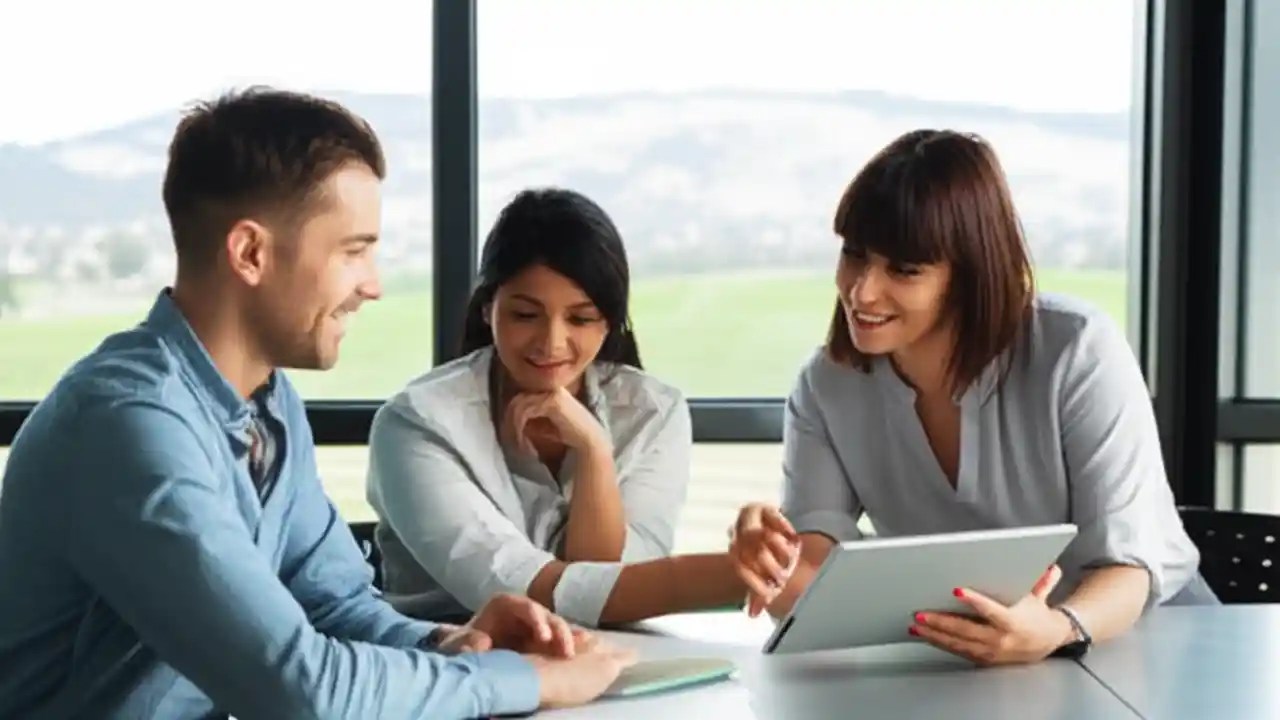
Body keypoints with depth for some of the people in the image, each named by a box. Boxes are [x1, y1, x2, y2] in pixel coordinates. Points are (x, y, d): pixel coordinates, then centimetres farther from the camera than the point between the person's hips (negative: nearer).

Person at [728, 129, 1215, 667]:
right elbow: (818, 559, -13)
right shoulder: (826, 386, -7)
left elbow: (1126, 563, -23)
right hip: (957, 661, 2)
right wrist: (779, 575, -36)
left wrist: (1057, 632, -43)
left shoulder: (1079, 352, -20)